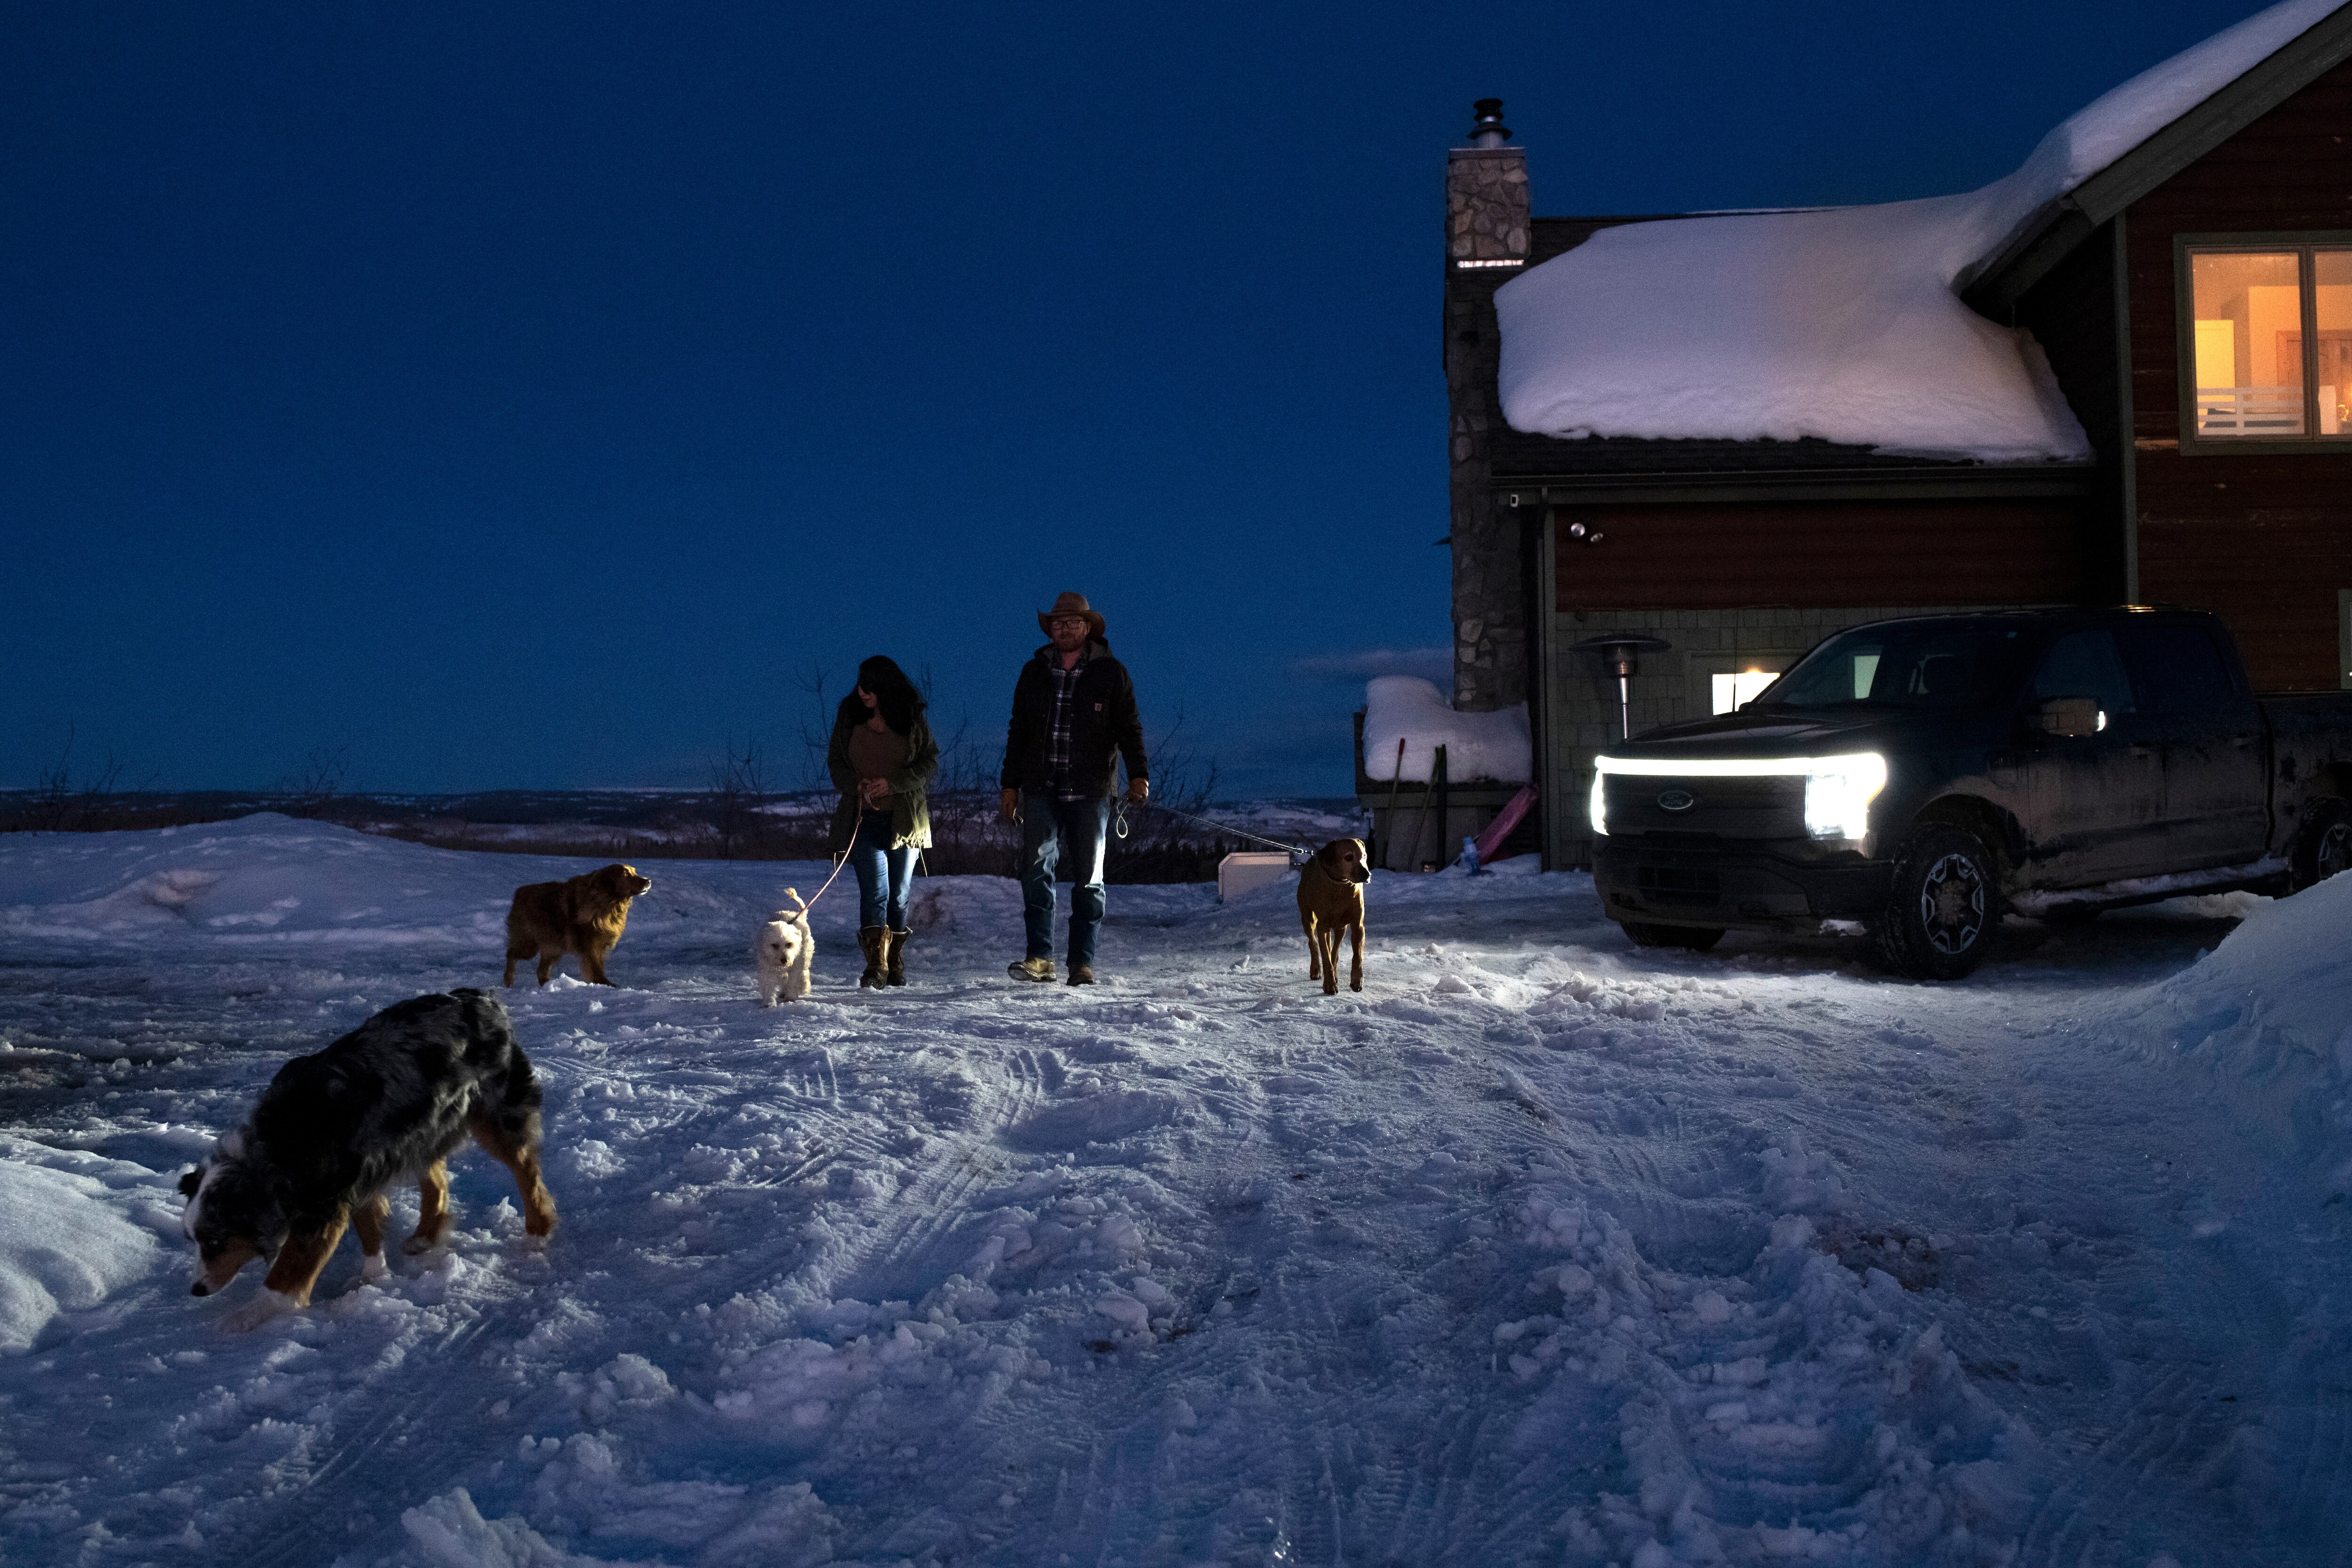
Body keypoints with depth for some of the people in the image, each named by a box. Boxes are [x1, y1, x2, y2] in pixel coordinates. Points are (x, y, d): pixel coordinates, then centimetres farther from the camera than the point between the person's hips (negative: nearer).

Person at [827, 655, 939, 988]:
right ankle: (876, 966, -19)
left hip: (904, 819, 0)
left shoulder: (912, 718, -1)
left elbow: (931, 761, -1)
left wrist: (893, 783, -14)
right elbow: (835, 761, 10)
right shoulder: (850, 715, 4)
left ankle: (895, 965, 20)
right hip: (863, 819, 0)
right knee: (875, 891, -14)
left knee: (898, 894, 7)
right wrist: (856, 785, -10)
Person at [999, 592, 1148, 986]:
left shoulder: (1110, 673, 4)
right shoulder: (1034, 672, 12)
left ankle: (1083, 963, 8)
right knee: (1036, 868, -11)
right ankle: (1040, 958, -9)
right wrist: (1010, 785, 12)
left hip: (1090, 791, -2)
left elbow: (1129, 727, 0)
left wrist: (1138, 775, -14)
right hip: (1041, 789, 2)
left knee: (1089, 878, 3)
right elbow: (1018, 732, 16)